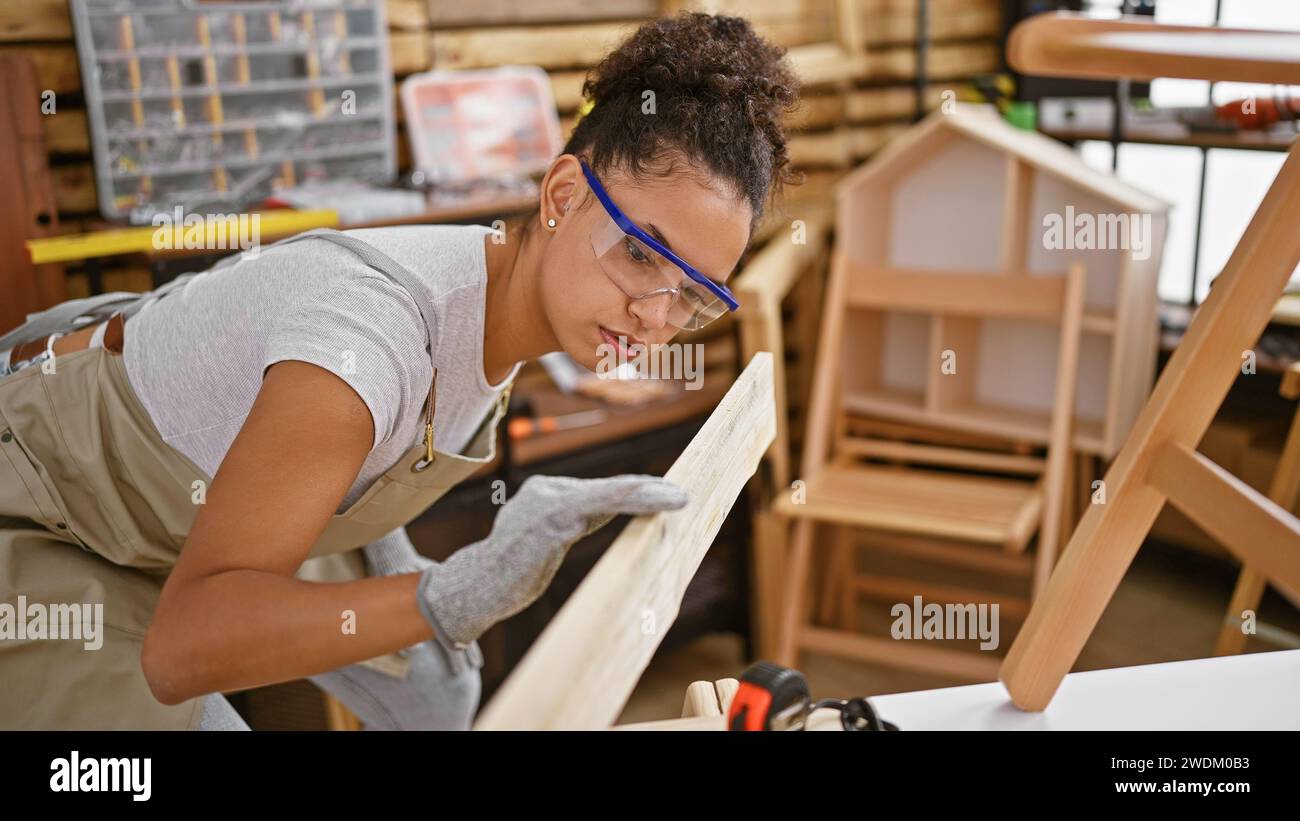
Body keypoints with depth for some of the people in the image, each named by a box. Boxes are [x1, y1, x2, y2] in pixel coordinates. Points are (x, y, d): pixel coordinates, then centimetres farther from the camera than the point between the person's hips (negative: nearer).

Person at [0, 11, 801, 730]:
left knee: (435, 693, 12)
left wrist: (407, 581, -9)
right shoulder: (374, 331, -41)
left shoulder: (502, 280, -15)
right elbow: (178, 650, -45)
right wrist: (448, 596, -57)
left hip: (202, 494, 7)